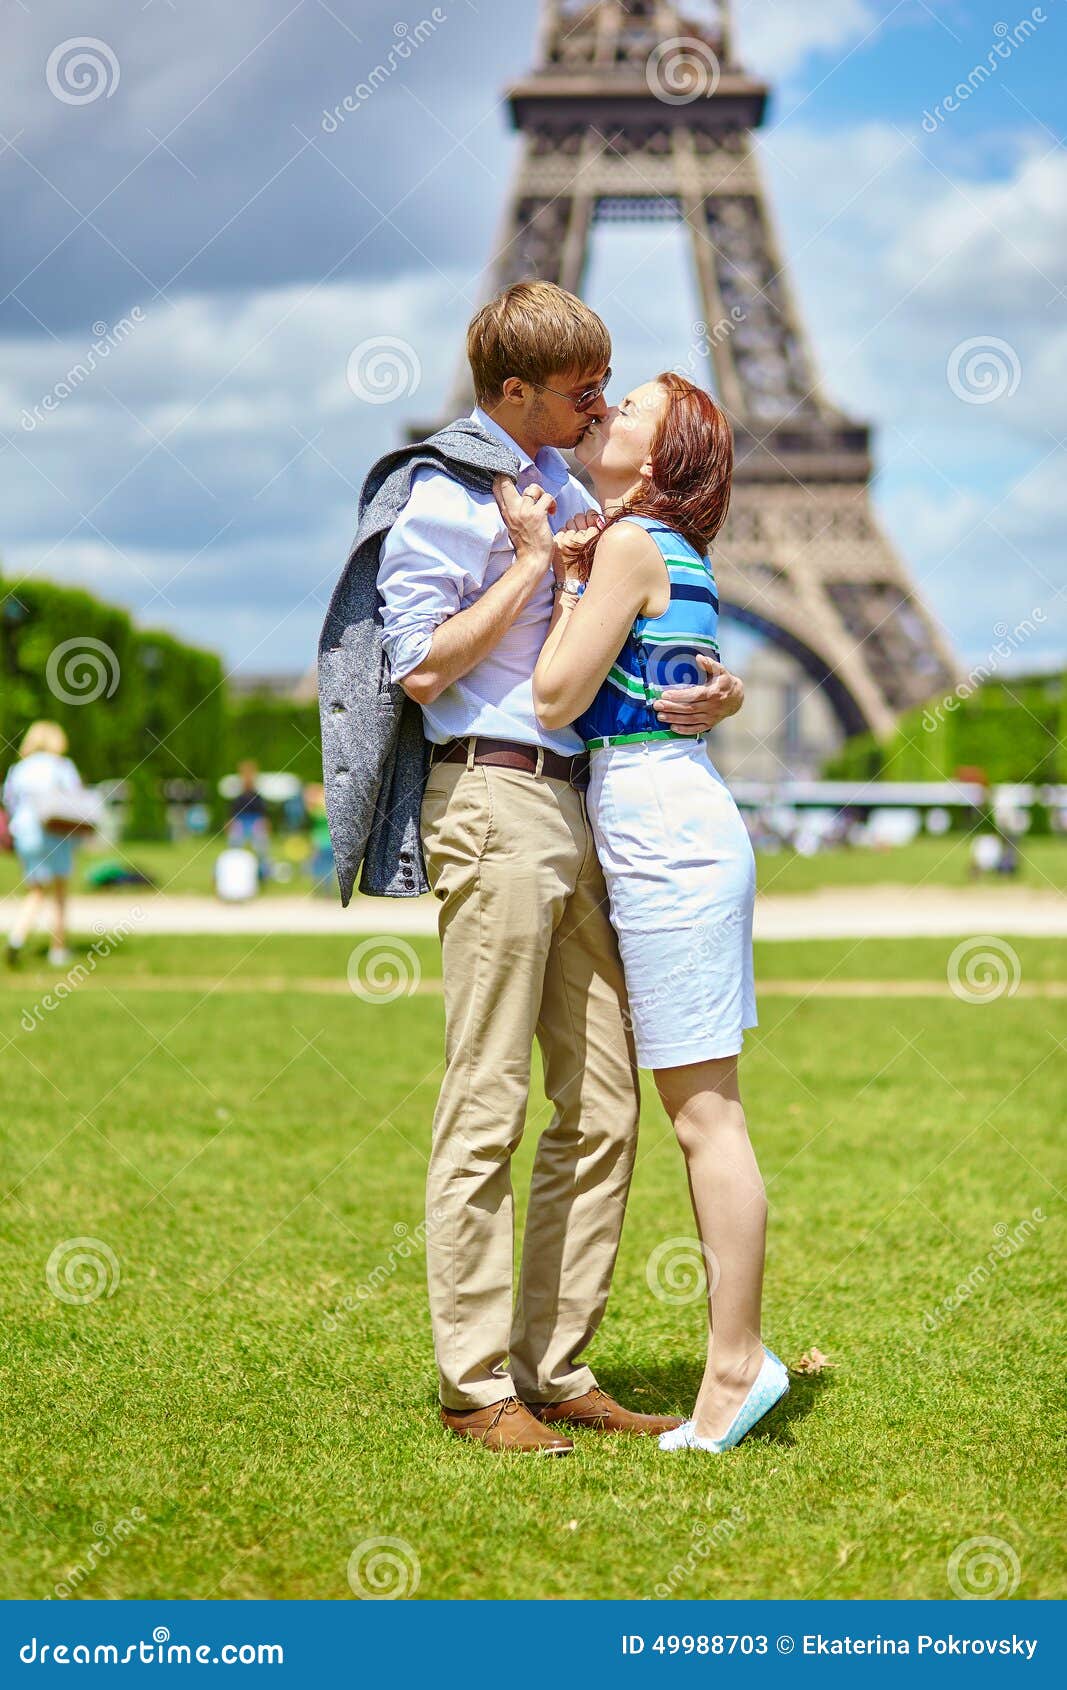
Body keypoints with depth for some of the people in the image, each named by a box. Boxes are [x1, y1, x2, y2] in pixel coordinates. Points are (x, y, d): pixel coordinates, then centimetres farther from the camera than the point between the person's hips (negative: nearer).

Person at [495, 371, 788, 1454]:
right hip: (684, 826, 10)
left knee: (705, 1113, -6)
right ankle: (738, 1354, 16)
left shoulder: (631, 543, -10)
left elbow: (558, 698, -12)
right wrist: (567, 568, 7)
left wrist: (553, 570, -4)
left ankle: (734, 1363, 0)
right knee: (703, 1114, 11)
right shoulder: (676, 555, 17)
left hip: (663, 834, -10)